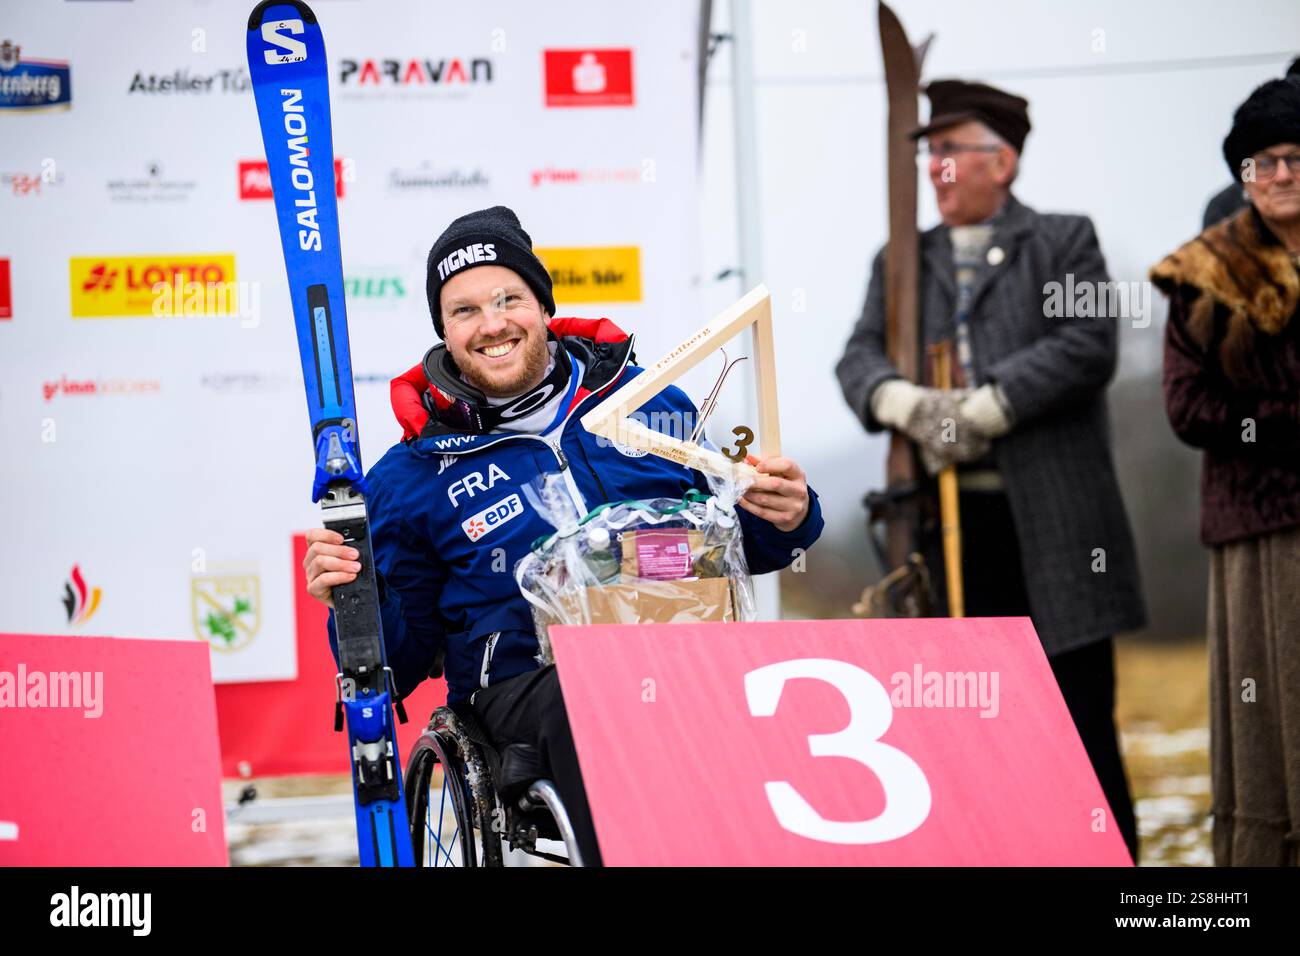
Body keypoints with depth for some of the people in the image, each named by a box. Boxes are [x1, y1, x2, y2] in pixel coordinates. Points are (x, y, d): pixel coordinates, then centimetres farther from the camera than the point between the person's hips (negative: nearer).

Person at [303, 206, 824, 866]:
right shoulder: (410, 478, 11)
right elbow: (398, 662, 12)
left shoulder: (652, 406, 16)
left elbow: (731, 543, 26)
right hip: (525, 681, -1)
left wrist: (784, 519, 3)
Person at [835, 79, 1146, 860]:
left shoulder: (1064, 242, 5)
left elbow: (1089, 348, -9)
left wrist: (982, 409, -16)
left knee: (1083, 725, -1)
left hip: (1055, 524, -4)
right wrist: (905, 403, -17)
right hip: (952, 525, 4)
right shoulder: (902, 262, 17)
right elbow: (861, 358, 5)